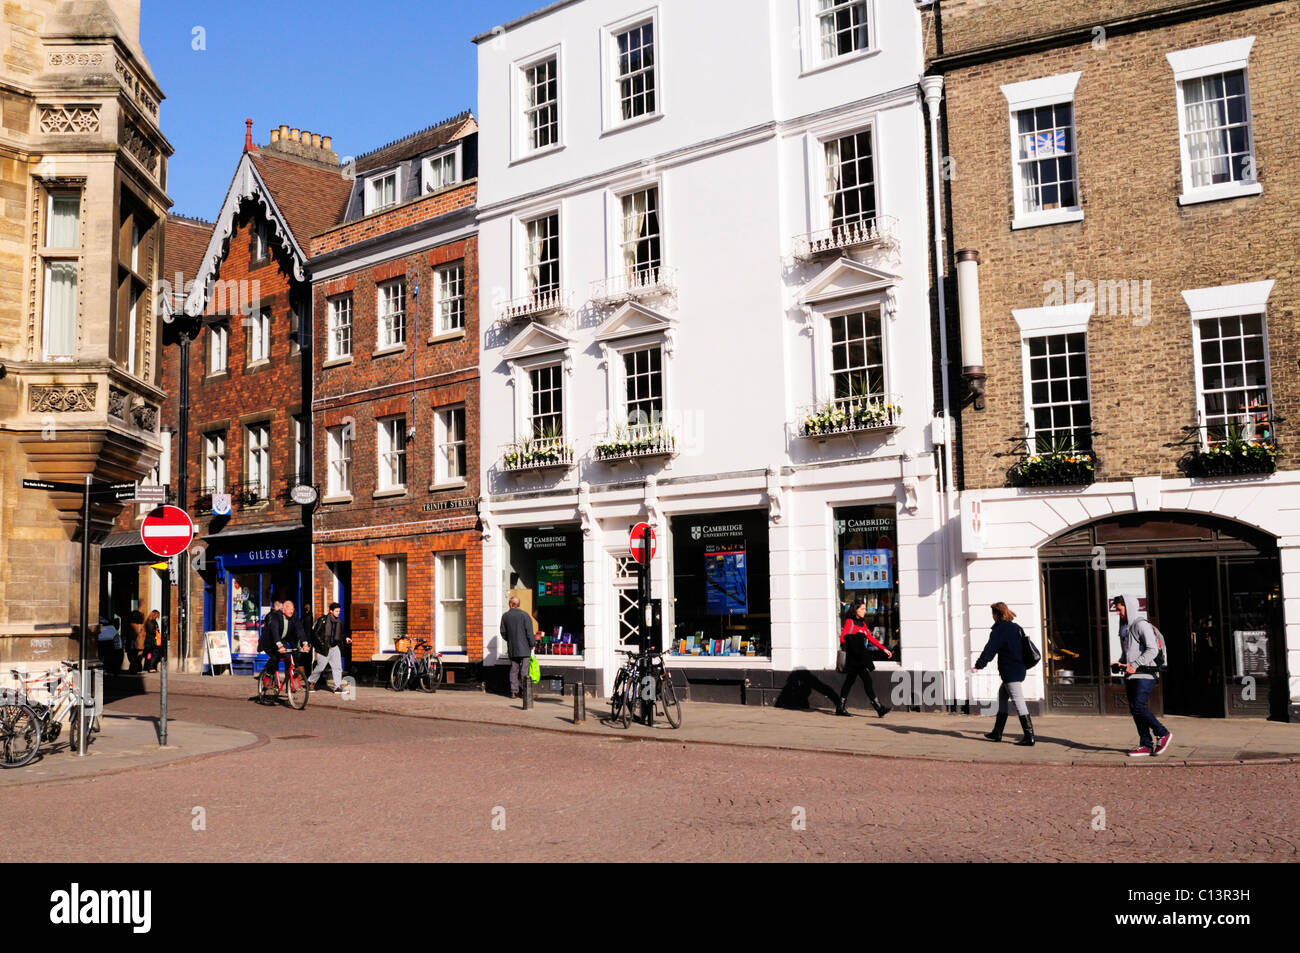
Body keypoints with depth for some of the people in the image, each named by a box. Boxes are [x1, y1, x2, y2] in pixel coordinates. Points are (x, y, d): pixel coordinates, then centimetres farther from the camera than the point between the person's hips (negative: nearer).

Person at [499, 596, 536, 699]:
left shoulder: (505, 616, 4)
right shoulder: (525, 615, -7)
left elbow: (503, 632, 9)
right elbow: (529, 632, -9)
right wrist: (532, 645, -2)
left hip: (512, 648, 3)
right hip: (524, 648, -3)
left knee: (513, 670, 8)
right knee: (524, 670, -2)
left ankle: (514, 691, 7)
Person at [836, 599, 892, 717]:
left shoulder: (862, 623, 17)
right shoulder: (849, 622, -8)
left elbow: (871, 638, 19)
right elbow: (842, 638, -15)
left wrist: (884, 649, 15)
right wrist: (854, 639, -26)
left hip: (861, 657, 9)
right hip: (854, 657, -9)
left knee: (850, 681, 12)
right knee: (867, 680, -11)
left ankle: (841, 708, 18)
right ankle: (879, 709, -11)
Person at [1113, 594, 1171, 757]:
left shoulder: (1141, 625, -9)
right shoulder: (1125, 627, 19)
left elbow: (1152, 650, -17)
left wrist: (1135, 665, -21)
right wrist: (1120, 664, 9)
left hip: (1144, 675, -9)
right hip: (1130, 676, 9)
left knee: (1138, 707, -17)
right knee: (1134, 710, 4)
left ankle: (1163, 733, -1)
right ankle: (1146, 745, 8)